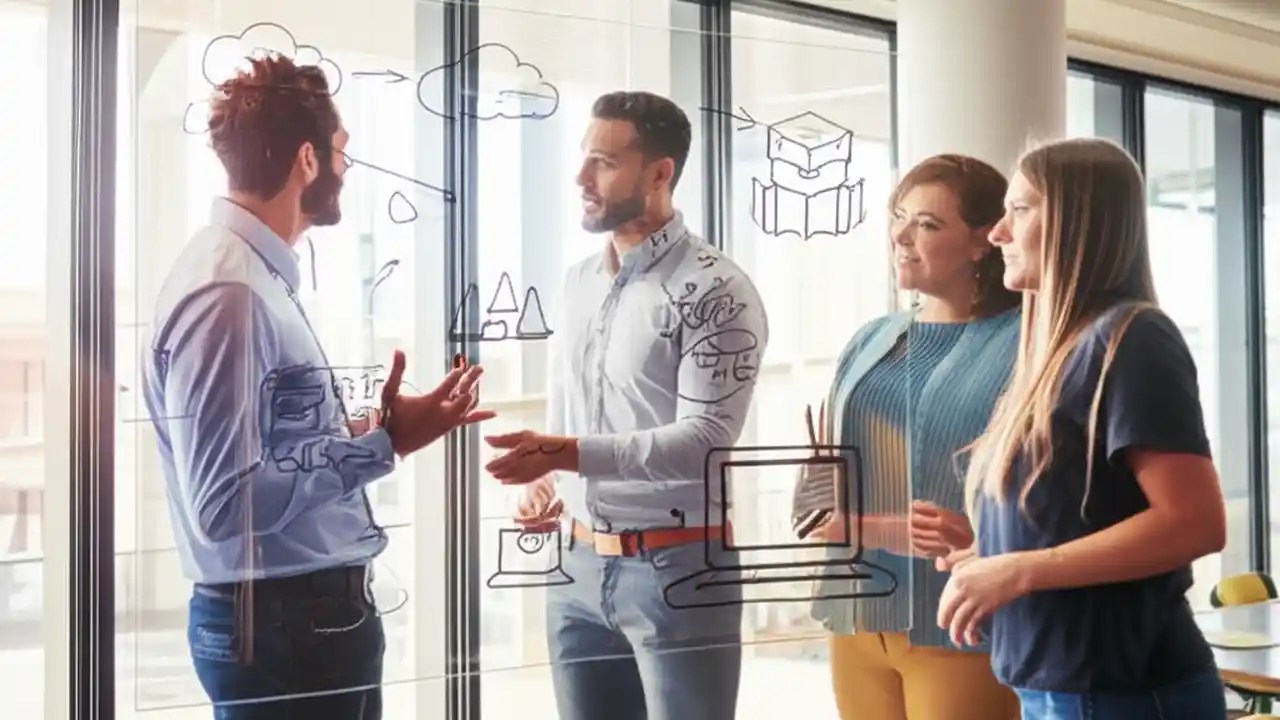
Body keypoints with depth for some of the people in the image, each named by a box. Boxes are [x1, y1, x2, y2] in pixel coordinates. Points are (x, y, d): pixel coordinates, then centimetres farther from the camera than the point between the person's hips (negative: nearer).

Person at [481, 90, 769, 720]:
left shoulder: (714, 291, -12)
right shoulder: (578, 281, 10)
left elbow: (705, 439, -20)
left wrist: (568, 453, -28)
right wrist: (545, 477, 2)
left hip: (677, 568, -6)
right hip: (580, 564, 7)